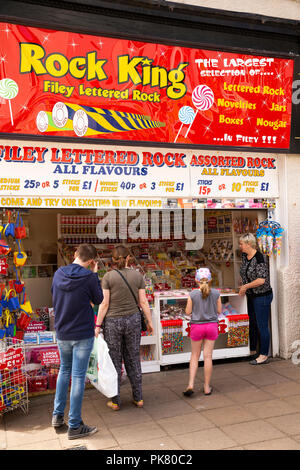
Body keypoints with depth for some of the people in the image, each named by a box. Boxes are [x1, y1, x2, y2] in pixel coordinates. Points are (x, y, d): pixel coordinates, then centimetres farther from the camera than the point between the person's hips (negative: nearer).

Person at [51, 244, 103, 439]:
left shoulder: (58, 274, -2)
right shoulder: (89, 277, -16)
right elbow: (98, 300, -2)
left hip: (62, 333, 5)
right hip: (83, 335, -5)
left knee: (65, 369, 24)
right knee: (78, 376, 3)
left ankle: (58, 414, 29)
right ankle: (75, 426, 12)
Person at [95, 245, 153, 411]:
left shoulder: (108, 276, -8)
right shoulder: (138, 276, -1)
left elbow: (104, 303, -11)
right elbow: (143, 302, 0)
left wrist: (98, 325, -6)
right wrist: (149, 322, 9)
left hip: (112, 322, -2)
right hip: (133, 320, 2)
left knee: (114, 361, 9)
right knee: (133, 359, 15)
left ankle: (115, 401, 17)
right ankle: (138, 398, 22)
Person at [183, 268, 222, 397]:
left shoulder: (192, 294, -10)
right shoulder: (216, 294, -6)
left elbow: (188, 312, -4)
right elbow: (219, 310, 2)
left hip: (197, 326, -1)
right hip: (212, 325, 1)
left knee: (195, 356, 13)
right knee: (208, 356, 8)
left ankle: (191, 385, 7)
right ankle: (207, 387, 16)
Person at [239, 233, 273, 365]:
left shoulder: (259, 258, -22)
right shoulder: (244, 256, 4)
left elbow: (261, 280, -27)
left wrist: (246, 286, -17)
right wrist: (244, 287, 11)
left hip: (262, 296, -9)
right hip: (251, 296, 9)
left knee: (262, 326, -1)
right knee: (252, 324, 18)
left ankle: (264, 356, 11)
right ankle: (253, 351, 33)